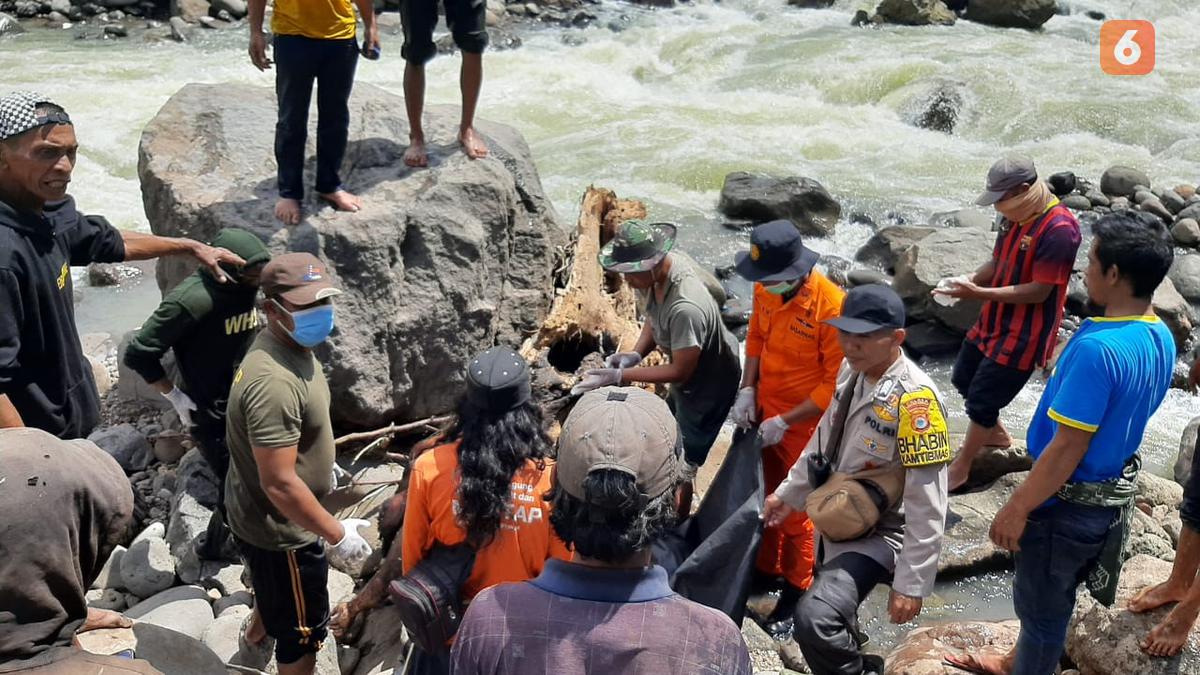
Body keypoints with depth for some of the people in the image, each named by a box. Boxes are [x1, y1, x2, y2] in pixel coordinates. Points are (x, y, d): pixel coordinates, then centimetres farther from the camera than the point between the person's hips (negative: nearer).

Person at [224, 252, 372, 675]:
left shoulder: (289, 345, -4)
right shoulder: (274, 382, -37)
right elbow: (280, 484, -35)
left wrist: (319, 465, 26)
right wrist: (335, 534, -26)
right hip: (279, 528, -10)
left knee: (274, 586, 39)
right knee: (303, 629, 11)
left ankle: (260, 628, 69)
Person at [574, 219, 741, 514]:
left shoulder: (685, 308, -42)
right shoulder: (656, 276, -16)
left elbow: (680, 371, -31)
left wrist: (620, 376, -30)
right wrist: (636, 353, -14)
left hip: (709, 386, -9)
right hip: (688, 378, 9)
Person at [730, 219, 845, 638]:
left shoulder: (832, 307, -29)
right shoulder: (765, 289, -9)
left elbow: (837, 383, -22)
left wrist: (785, 422, -20)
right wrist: (747, 389, -2)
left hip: (805, 424, -6)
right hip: (765, 413, 6)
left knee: (795, 510, 9)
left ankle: (796, 592, 29)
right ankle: (765, 567, 43)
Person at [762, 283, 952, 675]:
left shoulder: (914, 398, -27)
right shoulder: (852, 370, -2)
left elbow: (927, 503, -24)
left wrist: (912, 583, -21)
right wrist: (789, 492, 20)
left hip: (879, 534, -8)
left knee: (815, 619, -26)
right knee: (834, 620, 21)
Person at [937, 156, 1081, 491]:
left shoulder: (1059, 228, -25)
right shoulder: (1014, 216, 1)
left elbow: (1039, 291, -25)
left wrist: (978, 293, -28)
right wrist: (967, 282, -10)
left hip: (1024, 333, -9)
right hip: (994, 320, 9)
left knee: (982, 398, -1)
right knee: (963, 378, 22)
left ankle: (960, 468, 17)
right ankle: (996, 432, 45)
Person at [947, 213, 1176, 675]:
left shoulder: (1098, 348, -30)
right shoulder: (1161, 339, -1)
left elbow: (1066, 448, -27)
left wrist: (1017, 509, -17)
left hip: (1069, 503, -9)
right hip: (1112, 491, 9)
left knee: (1041, 604, 12)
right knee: (1045, 595, 28)